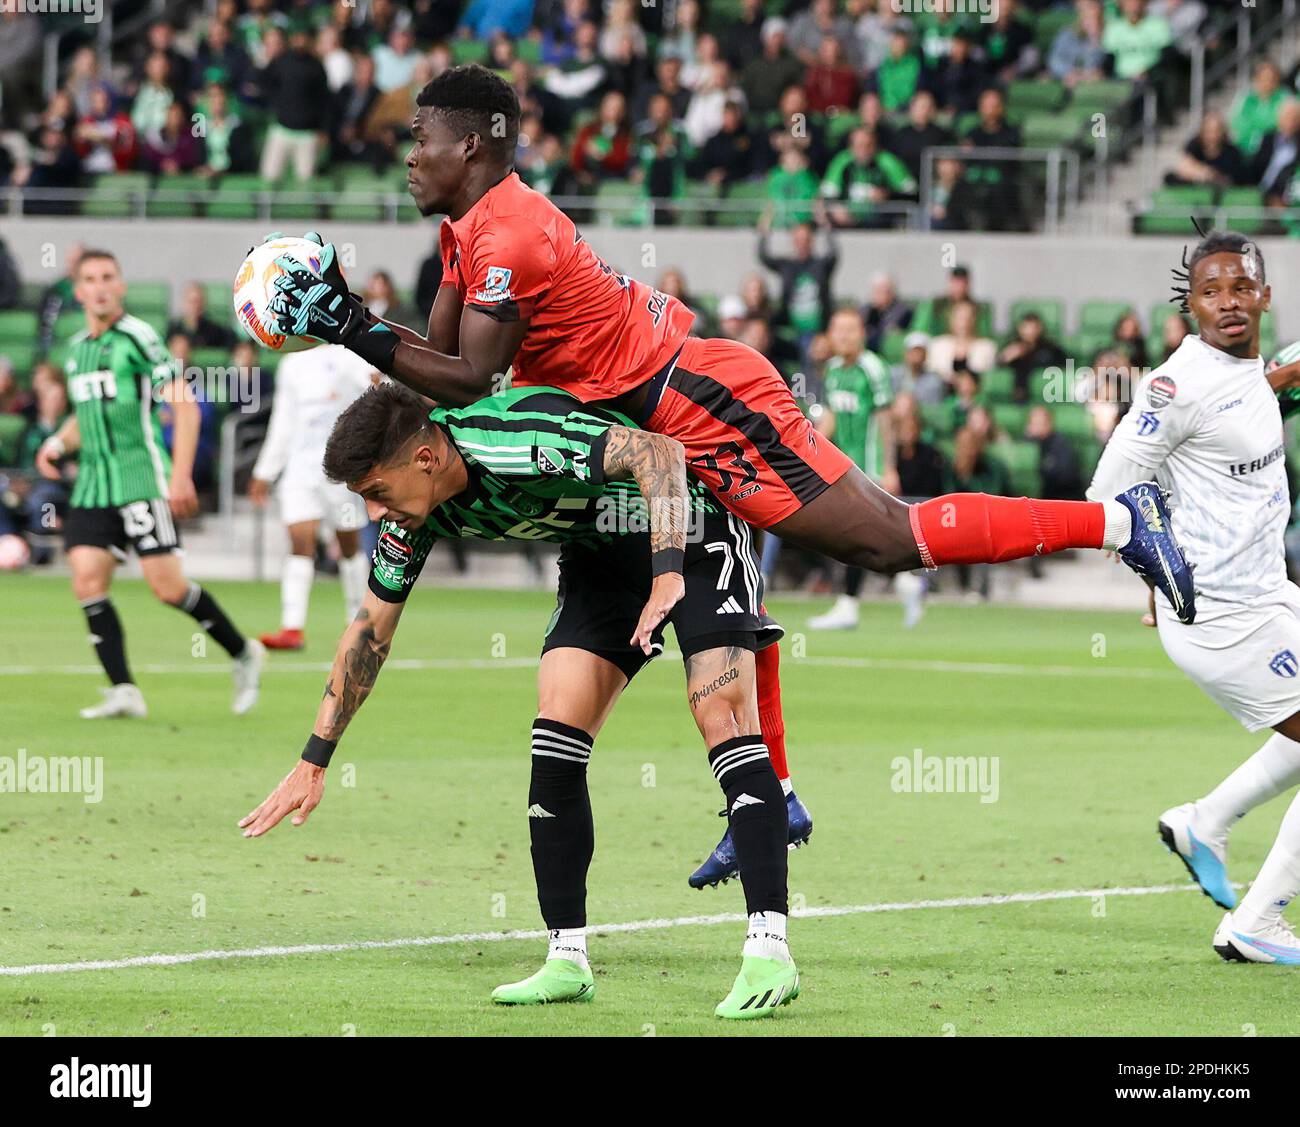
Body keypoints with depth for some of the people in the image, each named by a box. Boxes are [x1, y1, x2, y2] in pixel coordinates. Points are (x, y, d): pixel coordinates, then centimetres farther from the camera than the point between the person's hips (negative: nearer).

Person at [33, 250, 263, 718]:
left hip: (143, 480, -7)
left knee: (167, 586, -10)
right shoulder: (76, 349, 15)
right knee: (87, 583, -8)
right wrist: (59, 443, 9)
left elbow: (184, 407, -10)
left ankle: (242, 653, 11)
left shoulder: (137, 338, -7)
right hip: (93, 486, 7)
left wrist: (181, 475, -18)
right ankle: (123, 691, -6)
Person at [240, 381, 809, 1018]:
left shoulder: (520, 445, -35)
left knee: (720, 712, -21)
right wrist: (313, 761, 2)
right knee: (557, 729, -8)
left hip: (689, 528, -7)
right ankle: (567, 961, -4)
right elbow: (370, 630, 2)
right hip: (600, 554, 7)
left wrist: (668, 578, -48)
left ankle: (770, 950, -23)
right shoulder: (415, 511, -10)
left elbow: (660, 453, -40)